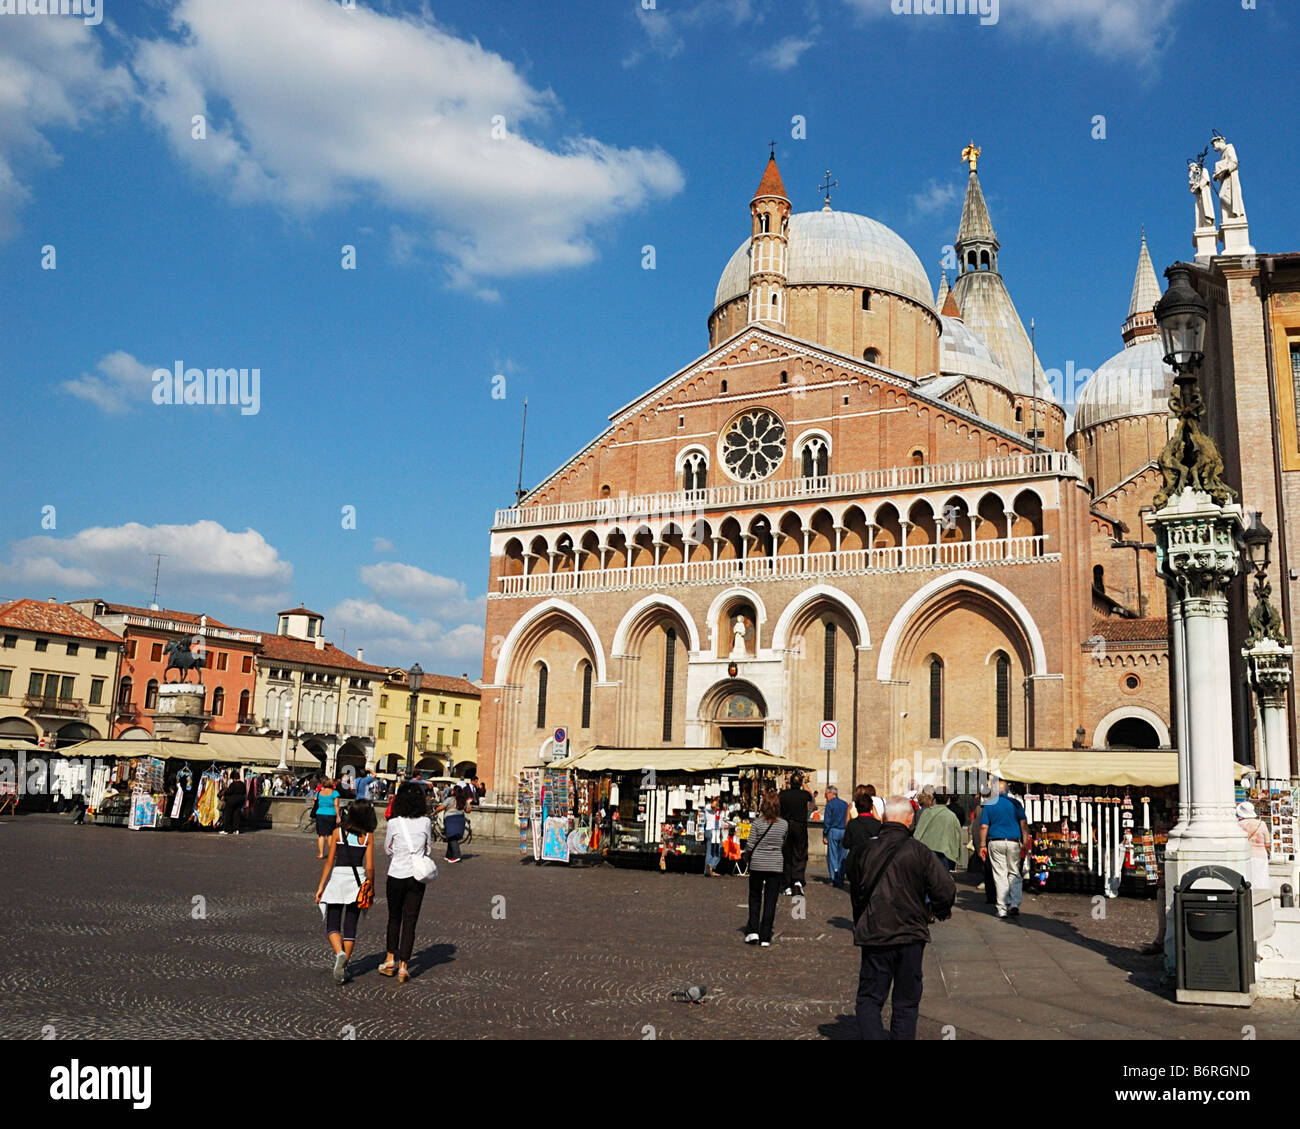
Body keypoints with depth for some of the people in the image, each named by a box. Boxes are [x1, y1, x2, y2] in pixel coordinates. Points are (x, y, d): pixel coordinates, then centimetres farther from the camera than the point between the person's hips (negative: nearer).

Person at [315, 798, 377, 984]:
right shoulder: (368, 836, -1)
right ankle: (344, 967, 9)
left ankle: (340, 954, -19)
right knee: (350, 927, 10)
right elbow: (369, 867, -3)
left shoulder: (338, 833, -2)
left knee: (332, 925, 7)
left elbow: (329, 862, -3)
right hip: (357, 880, 1)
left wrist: (321, 886, 2)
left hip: (337, 878, -1)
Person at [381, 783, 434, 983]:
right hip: (417, 877, 1)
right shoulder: (425, 822, -5)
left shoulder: (394, 823, -10)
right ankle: (403, 966, 3)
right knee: (410, 922, 5)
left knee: (394, 918, 19)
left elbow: (388, 848, 5)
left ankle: (390, 959, 24)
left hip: (396, 875, -1)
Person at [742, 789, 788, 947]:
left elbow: (750, 845, -9)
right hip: (776, 866, 1)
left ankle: (753, 931, 5)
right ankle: (765, 938, 6)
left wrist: (746, 857, 10)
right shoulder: (784, 825, -3)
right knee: (770, 901, 6)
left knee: (755, 899, 15)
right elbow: (784, 845, 6)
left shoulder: (757, 823, -10)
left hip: (757, 864, -1)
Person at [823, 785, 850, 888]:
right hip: (844, 832, 5)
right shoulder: (845, 804, 10)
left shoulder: (830, 804, -7)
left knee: (832, 856, 2)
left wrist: (824, 835, -5)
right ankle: (841, 879, 11)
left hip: (833, 831, -5)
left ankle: (835, 879, -2)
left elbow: (826, 821, -9)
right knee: (842, 856, 10)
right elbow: (848, 820, 11)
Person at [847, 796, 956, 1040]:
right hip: (911, 935, -1)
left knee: (869, 999, 7)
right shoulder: (919, 851, -9)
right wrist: (940, 911, 10)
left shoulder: (863, 852, -1)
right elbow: (946, 890, -11)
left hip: (874, 936, 1)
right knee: (906, 1002, 13)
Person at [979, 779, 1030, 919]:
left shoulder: (989, 804, 3)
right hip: (1013, 842, 1)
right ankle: (1014, 905, 0)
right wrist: (1025, 842, 1)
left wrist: (982, 846, 4)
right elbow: (1023, 823, -1)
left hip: (996, 843, -1)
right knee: (1014, 874, 12)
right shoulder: (1015, 803, 4)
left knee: (1000, 876, 3)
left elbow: (983, 826, -1)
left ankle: (1002, 909, 3)